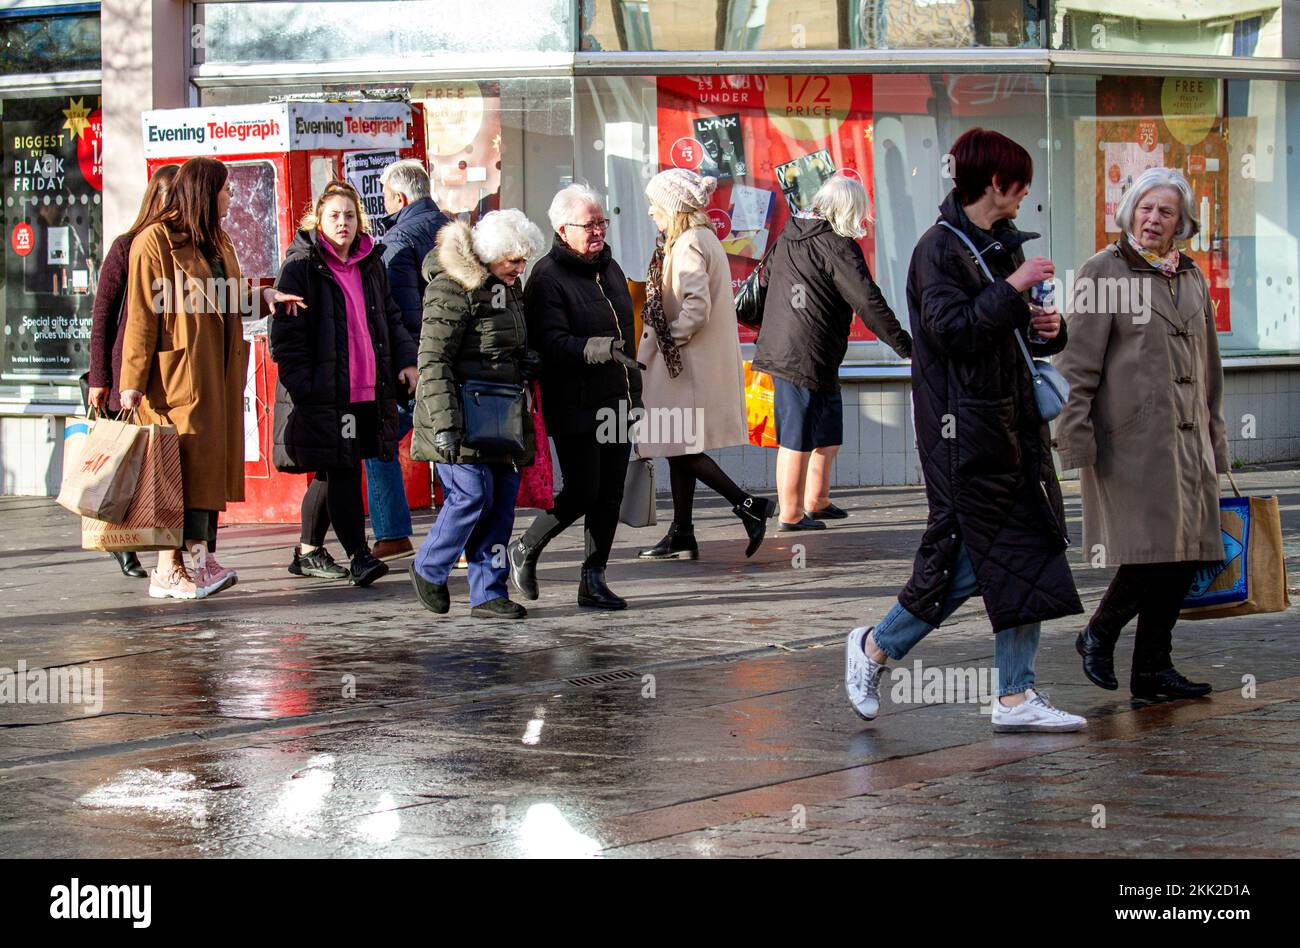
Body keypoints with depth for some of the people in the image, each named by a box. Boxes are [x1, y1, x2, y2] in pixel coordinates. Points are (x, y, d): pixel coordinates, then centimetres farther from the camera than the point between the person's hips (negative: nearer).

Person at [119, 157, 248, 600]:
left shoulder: (217, 242, 19)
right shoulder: (155, 241, -8)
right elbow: (141, 316, -12)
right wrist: (133, 381, -15)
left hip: (216, 372, 8)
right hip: (176, 374, -8)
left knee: (211, 463, 5)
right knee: (182, 463, -10)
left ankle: (204, 562, 6)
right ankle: (168, 569, -9)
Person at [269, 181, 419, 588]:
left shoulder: (369, 265, 15)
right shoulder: (301, 267, -5)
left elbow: (390, 317, 24)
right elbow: (286, 333, -9)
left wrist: (406, 360, 9)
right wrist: (303, 386, -17)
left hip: (365, 389, 7)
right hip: (323, 392, -7)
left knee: (332, 472, 13)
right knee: (342, 470, -11)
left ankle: (308, 552, 24)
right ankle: (359, 556, -12)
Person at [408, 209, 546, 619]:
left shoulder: (507, 287, 15)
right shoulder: (453, 288, -12)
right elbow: (433, 360, -17)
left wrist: (526, 363, 9)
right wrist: (445, 424, -23)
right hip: (465, 416, -8)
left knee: (502, 501, 4)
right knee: (472, 493, -12)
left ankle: (489, 593, 9)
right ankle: (428, 569, 10)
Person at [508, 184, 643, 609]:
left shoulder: (609, 268, 16)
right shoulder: (548, 276, -11)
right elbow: (550, 341, -22)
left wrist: (633, 391, 25)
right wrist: (592, 348, -39)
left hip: (614, 401, 8)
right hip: (574, 406, -8)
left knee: (610, 493, 5)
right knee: (582, 490, -9)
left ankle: (593, 580, 12)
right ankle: (525, 550, 14)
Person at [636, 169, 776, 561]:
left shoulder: (689, 245, -16)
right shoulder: (703, 239, 15)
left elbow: (697, 307, -24)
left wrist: (667, 340, -13)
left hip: (689, 364, -10)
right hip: (687, 363, 10)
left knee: (681, 448, -7)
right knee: (679, 449, 11)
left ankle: (748, 506, -8)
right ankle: (681, 536, 13)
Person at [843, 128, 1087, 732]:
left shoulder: (1002, 246, 16)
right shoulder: (939, 248, -10)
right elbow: (952, 329, -22)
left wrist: (1048, 329, 5)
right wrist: (1012, 289, -18)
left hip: (1012, 421, 9)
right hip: (963, 427, -9)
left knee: (1030, 551, 3)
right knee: (969, 556, -8)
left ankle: (1015, 696, 6)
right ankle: (874, 648, 11)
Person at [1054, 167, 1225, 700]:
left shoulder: (1192, 280, 17)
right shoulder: (1103, 272, -1)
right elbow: (1079, 363, -6)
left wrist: (1214, 440, 18)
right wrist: (1076, 436, -13)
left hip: (1187, 439, 6)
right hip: (1132, 439, -6)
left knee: (1184, 556, 3)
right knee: (1154, 548, -14)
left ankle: (1153, 667, 11)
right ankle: (1097, 635, 8)